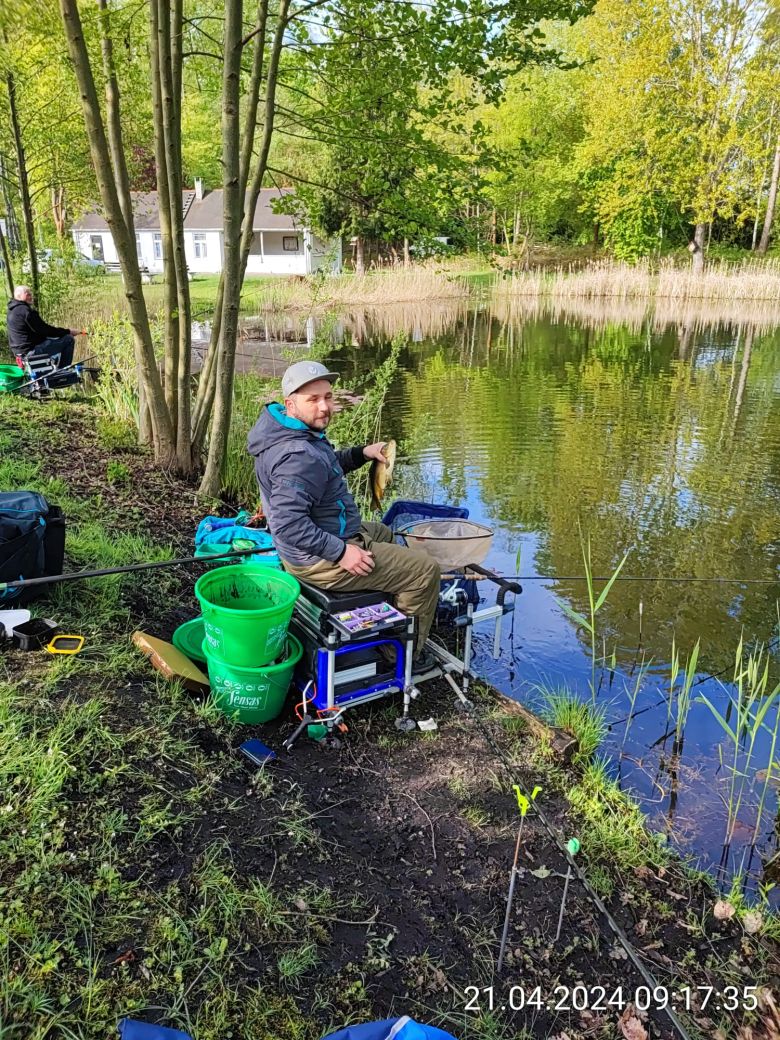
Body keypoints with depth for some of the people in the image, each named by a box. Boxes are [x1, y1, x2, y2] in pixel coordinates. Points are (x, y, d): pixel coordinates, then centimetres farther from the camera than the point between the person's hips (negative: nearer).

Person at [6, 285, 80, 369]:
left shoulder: (13, 310, 14)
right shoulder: (25, 311, -20)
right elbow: (44, 330, -20)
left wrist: (50, 327, 12)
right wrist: (68, 331, -14)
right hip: (31, 350, -11)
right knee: (68, 339, -13)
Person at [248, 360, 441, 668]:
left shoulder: (292, 433, 3)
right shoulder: (298, 456, -31)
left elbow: (326, 468, 21)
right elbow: (289, 523, -36)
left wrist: (362, 453, 8)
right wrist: (341, 552, -28)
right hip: (320, 561, -11)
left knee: (383, 533, 36)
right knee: (426, 570, -2)